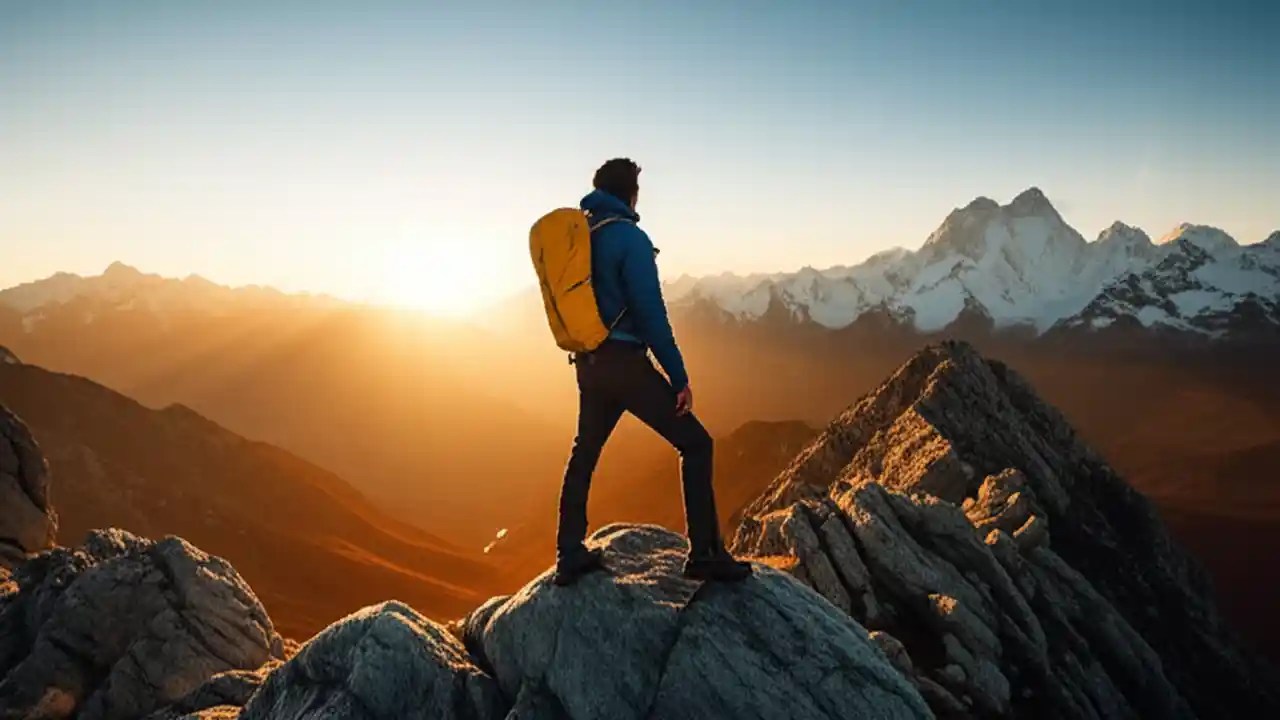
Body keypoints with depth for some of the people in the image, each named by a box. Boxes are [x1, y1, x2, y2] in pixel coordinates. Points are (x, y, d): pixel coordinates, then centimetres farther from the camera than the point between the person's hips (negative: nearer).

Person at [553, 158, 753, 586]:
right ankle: (704, 554, 0)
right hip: (624, 362, -8)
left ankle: (569, 557, 22)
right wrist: (679, 377, -13)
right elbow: (651, 314, -17)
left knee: (584, 454, 18)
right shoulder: (629, 238, -12)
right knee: (694, 443, 0)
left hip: (587, 364, 8)